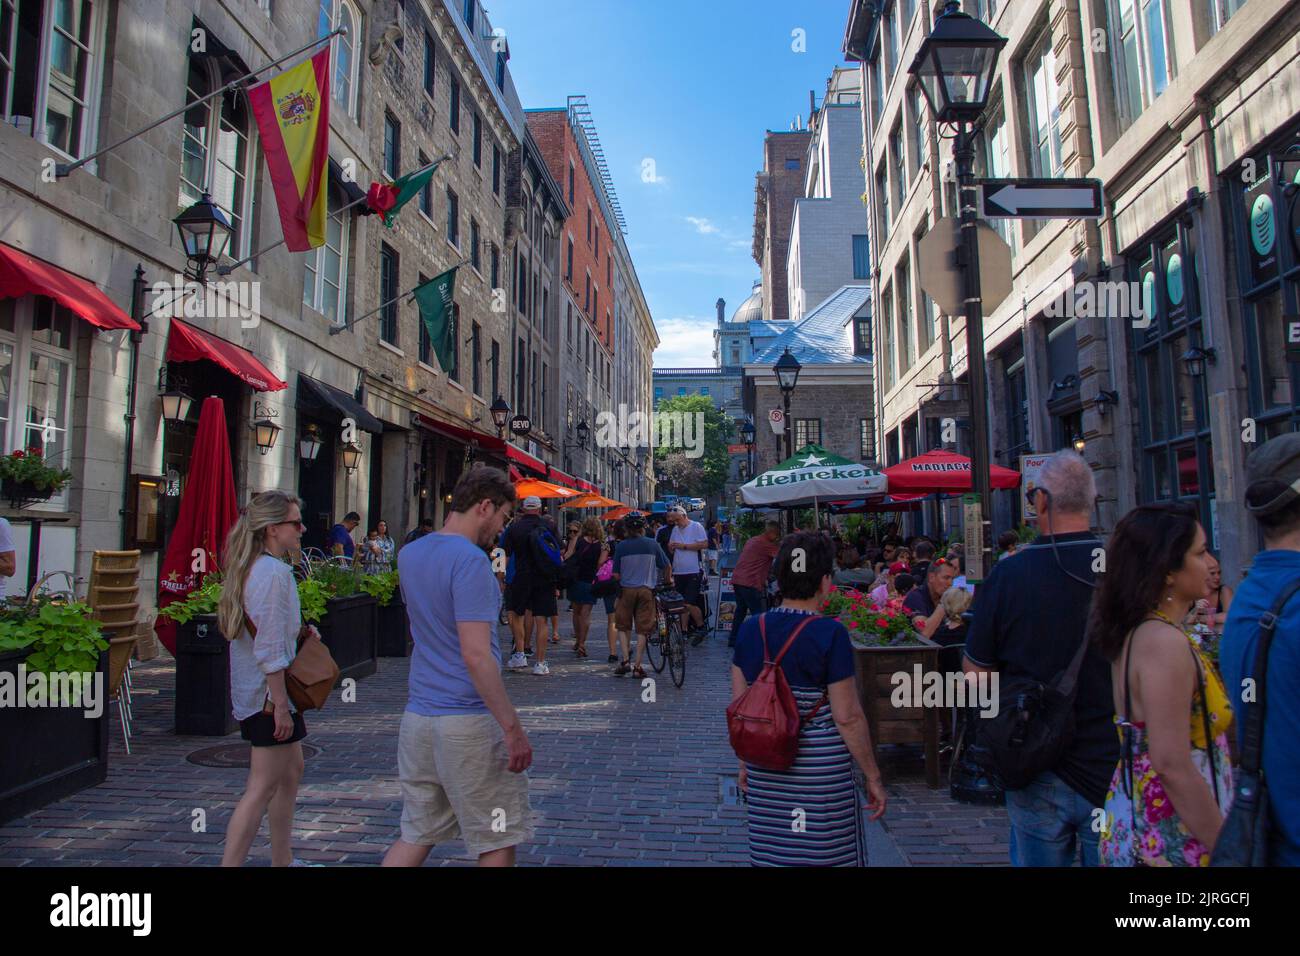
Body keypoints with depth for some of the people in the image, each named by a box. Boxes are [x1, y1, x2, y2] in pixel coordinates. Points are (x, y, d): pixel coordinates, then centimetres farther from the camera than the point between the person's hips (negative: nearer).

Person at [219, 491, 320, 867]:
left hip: (254, 691, 11)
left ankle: (282, 861, 31)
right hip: (270, 695, -11)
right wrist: (281, 704, -22)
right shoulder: (274, 572, -21)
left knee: (291, 772, 20)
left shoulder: (251, 567, 10)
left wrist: (300, 631, 6)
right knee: (263, 788, -3)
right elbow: (271, 650, -24)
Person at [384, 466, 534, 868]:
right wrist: (513, 728, -19)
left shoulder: (409, 554, 7)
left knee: (416, 835, 17)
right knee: (498, 841, 9)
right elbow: (476, 655, -24)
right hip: (469, 722, -8)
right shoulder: (470, 559, -18)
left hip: (417, 716, 8)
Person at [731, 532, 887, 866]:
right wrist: (874, 778, -3)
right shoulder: (829, 634, -15)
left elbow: (739, 705, 6)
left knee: (768, 855, 15)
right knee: (828, 855, 11)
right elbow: (848, 717, -14)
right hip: (821, 770, -5)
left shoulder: (751, 629, 0)